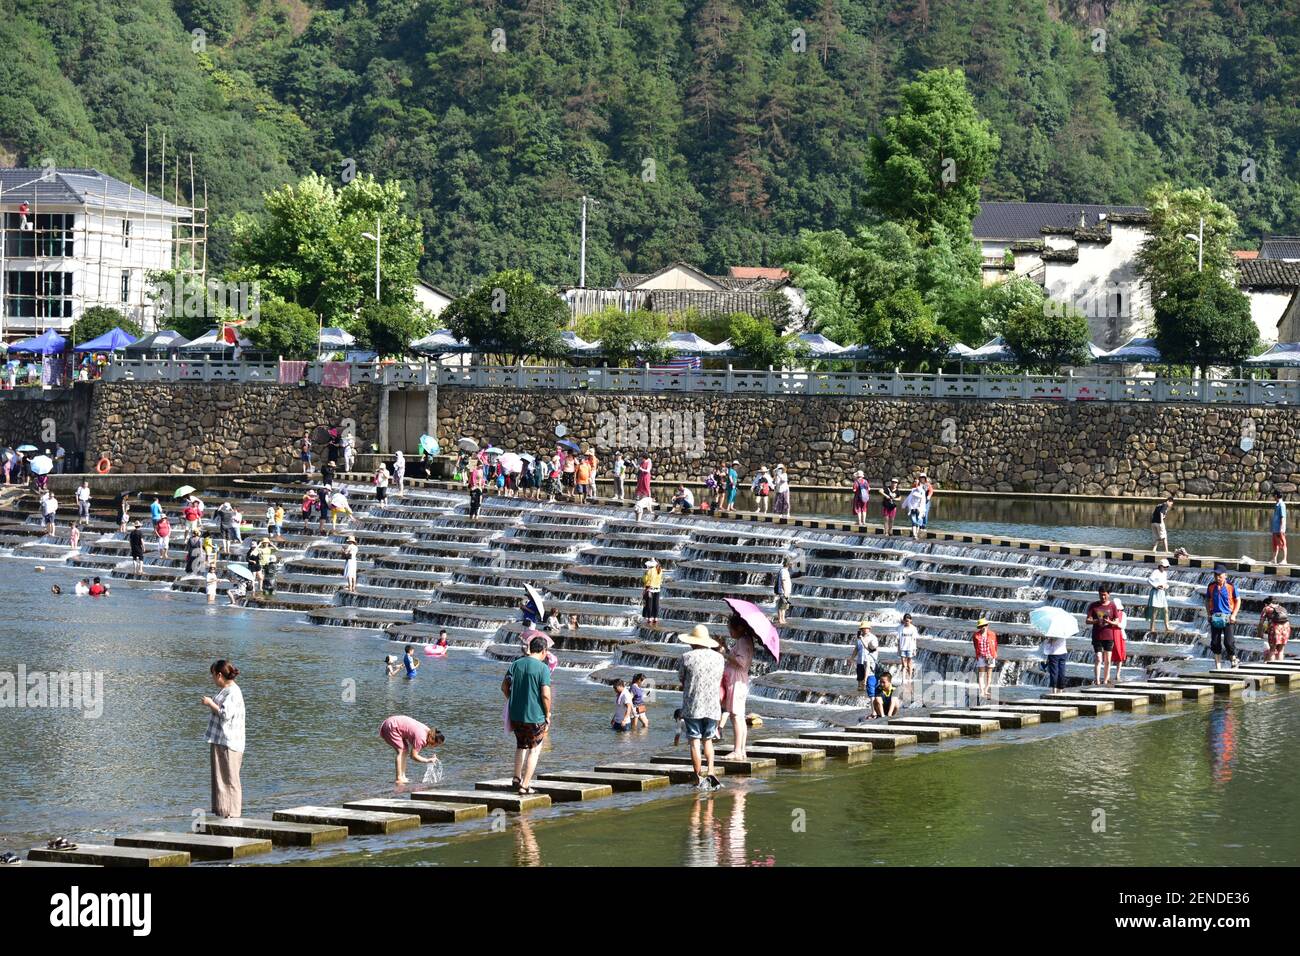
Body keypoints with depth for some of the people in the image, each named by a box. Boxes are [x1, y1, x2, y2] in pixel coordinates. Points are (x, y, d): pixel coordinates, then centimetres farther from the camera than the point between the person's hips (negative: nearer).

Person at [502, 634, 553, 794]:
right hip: (535, 717, -5)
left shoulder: (516, 664, 3)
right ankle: (525, 785, 3)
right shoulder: (543, 668, -13)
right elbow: (545, 694, -17)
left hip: (516, 714, 5)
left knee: (521, 745, 25)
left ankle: (517, 778, 27)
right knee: (534, 749, 7)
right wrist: (548, 714, -5)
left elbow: (504, 686, 6)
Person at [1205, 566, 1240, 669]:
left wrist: (1233, 615, -8)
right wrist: (1208, 613, 1)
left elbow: (1238, 600, 1)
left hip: (1227, 617, -3)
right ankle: (1218, 666, 12)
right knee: (1215, 642, 4)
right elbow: (1207, 600, 14)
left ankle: (1234, 660, 11)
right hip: (1215, 617, 3)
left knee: (1228, 641, -10)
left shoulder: (1230, 586, -6)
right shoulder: (1211, 586, 2)